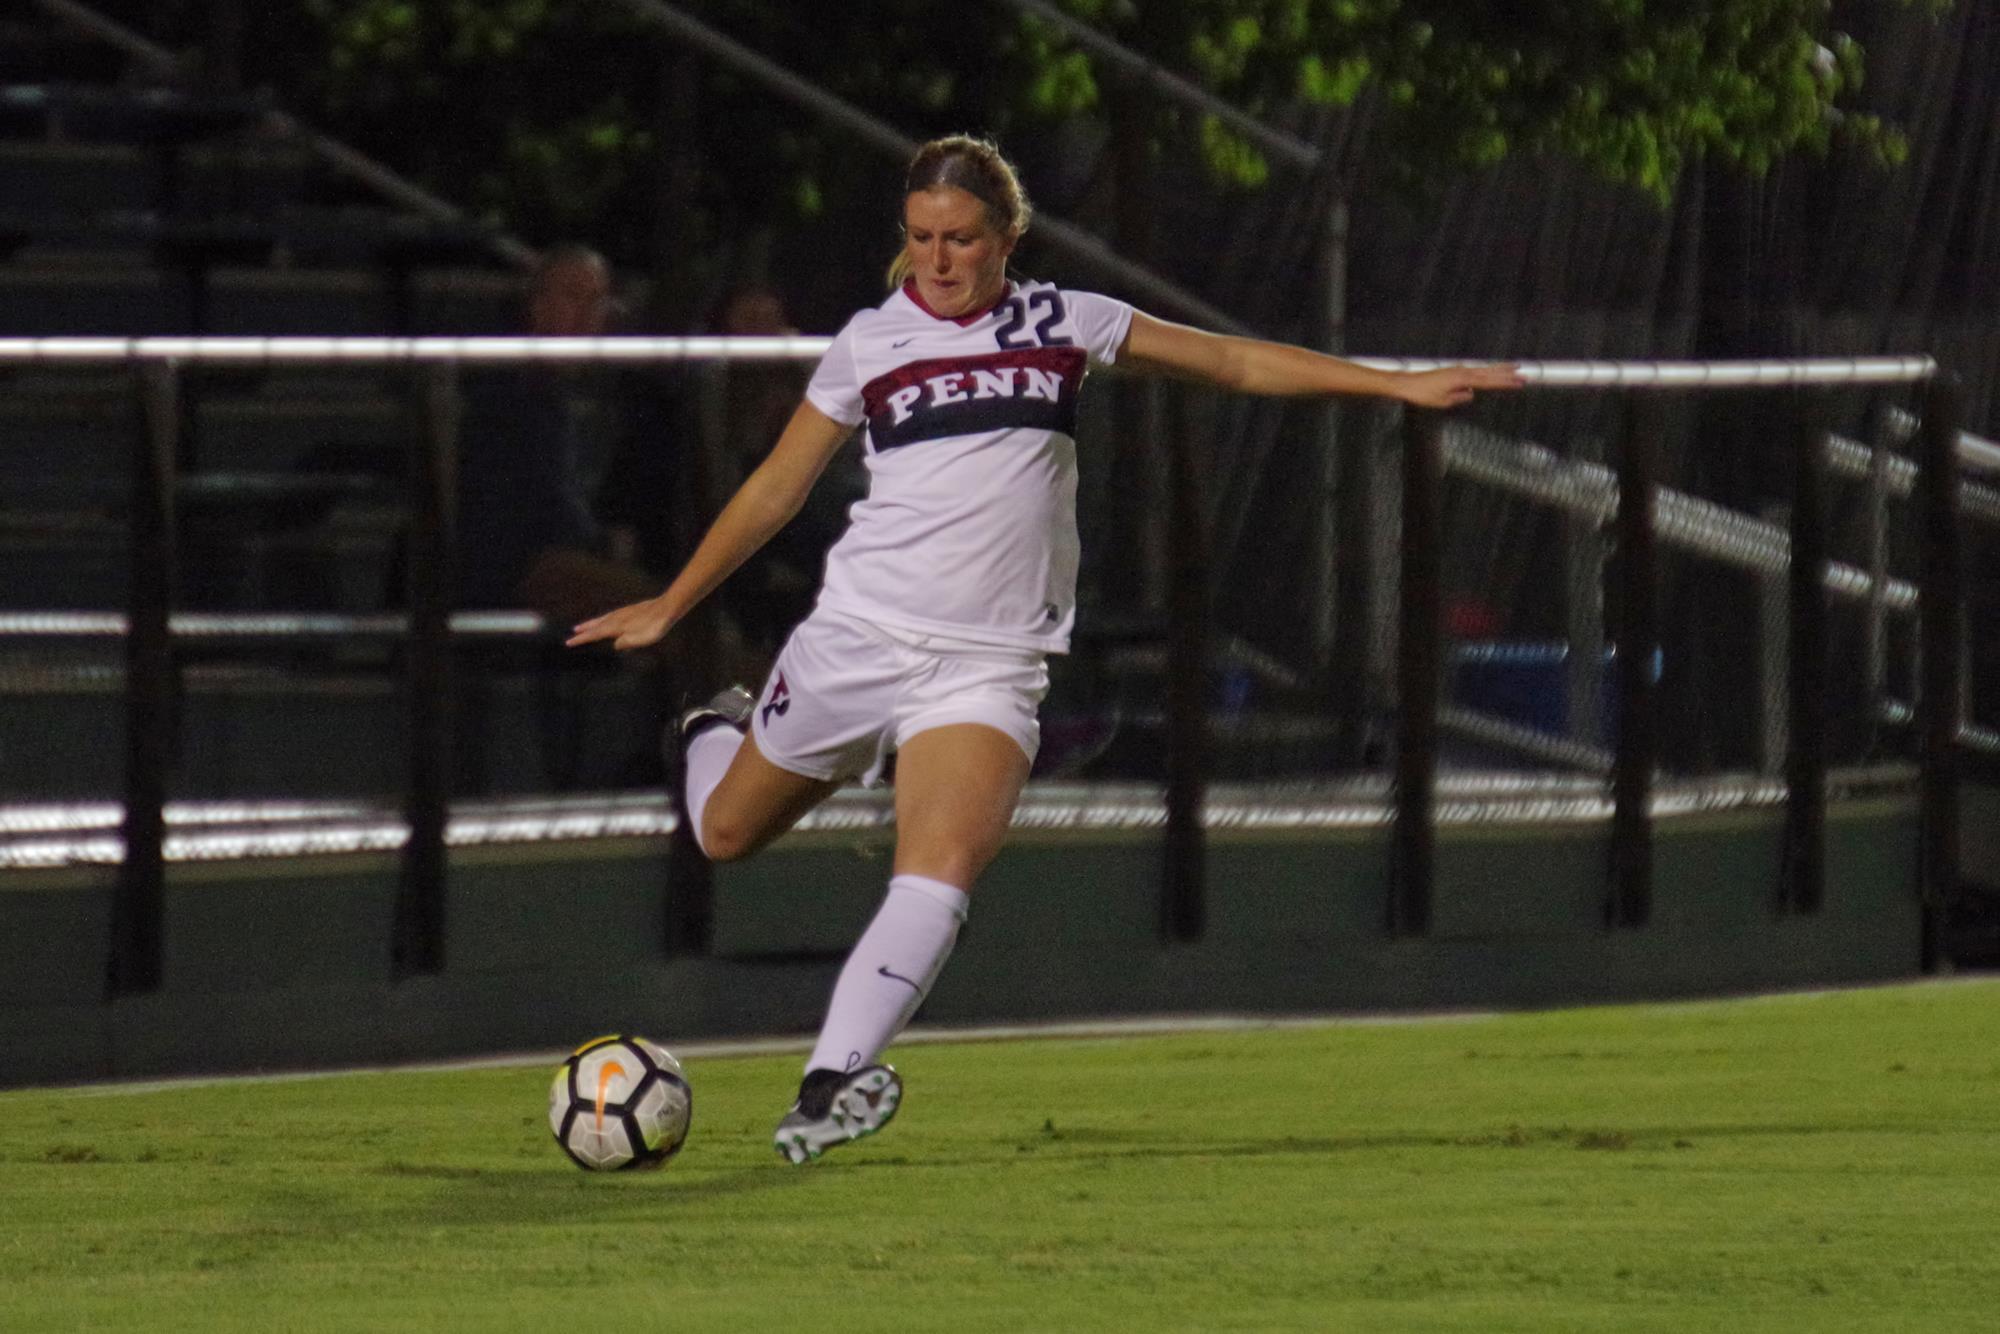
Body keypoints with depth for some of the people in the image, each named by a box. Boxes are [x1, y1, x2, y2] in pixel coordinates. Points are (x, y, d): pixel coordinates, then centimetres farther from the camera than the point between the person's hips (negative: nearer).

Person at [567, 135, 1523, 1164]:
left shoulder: (1065, 325, 6)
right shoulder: (869, 344, 5)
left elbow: (1234, 362, 11)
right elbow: (777, 487, 15)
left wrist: (1400, 385, 8)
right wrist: (671, 606, 19)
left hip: (990, 665, -1)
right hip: (856, 640, 1)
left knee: (939, 879, -21)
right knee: (727, 836, 14)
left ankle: (827, 1088, -27)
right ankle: (718, 734, 49)